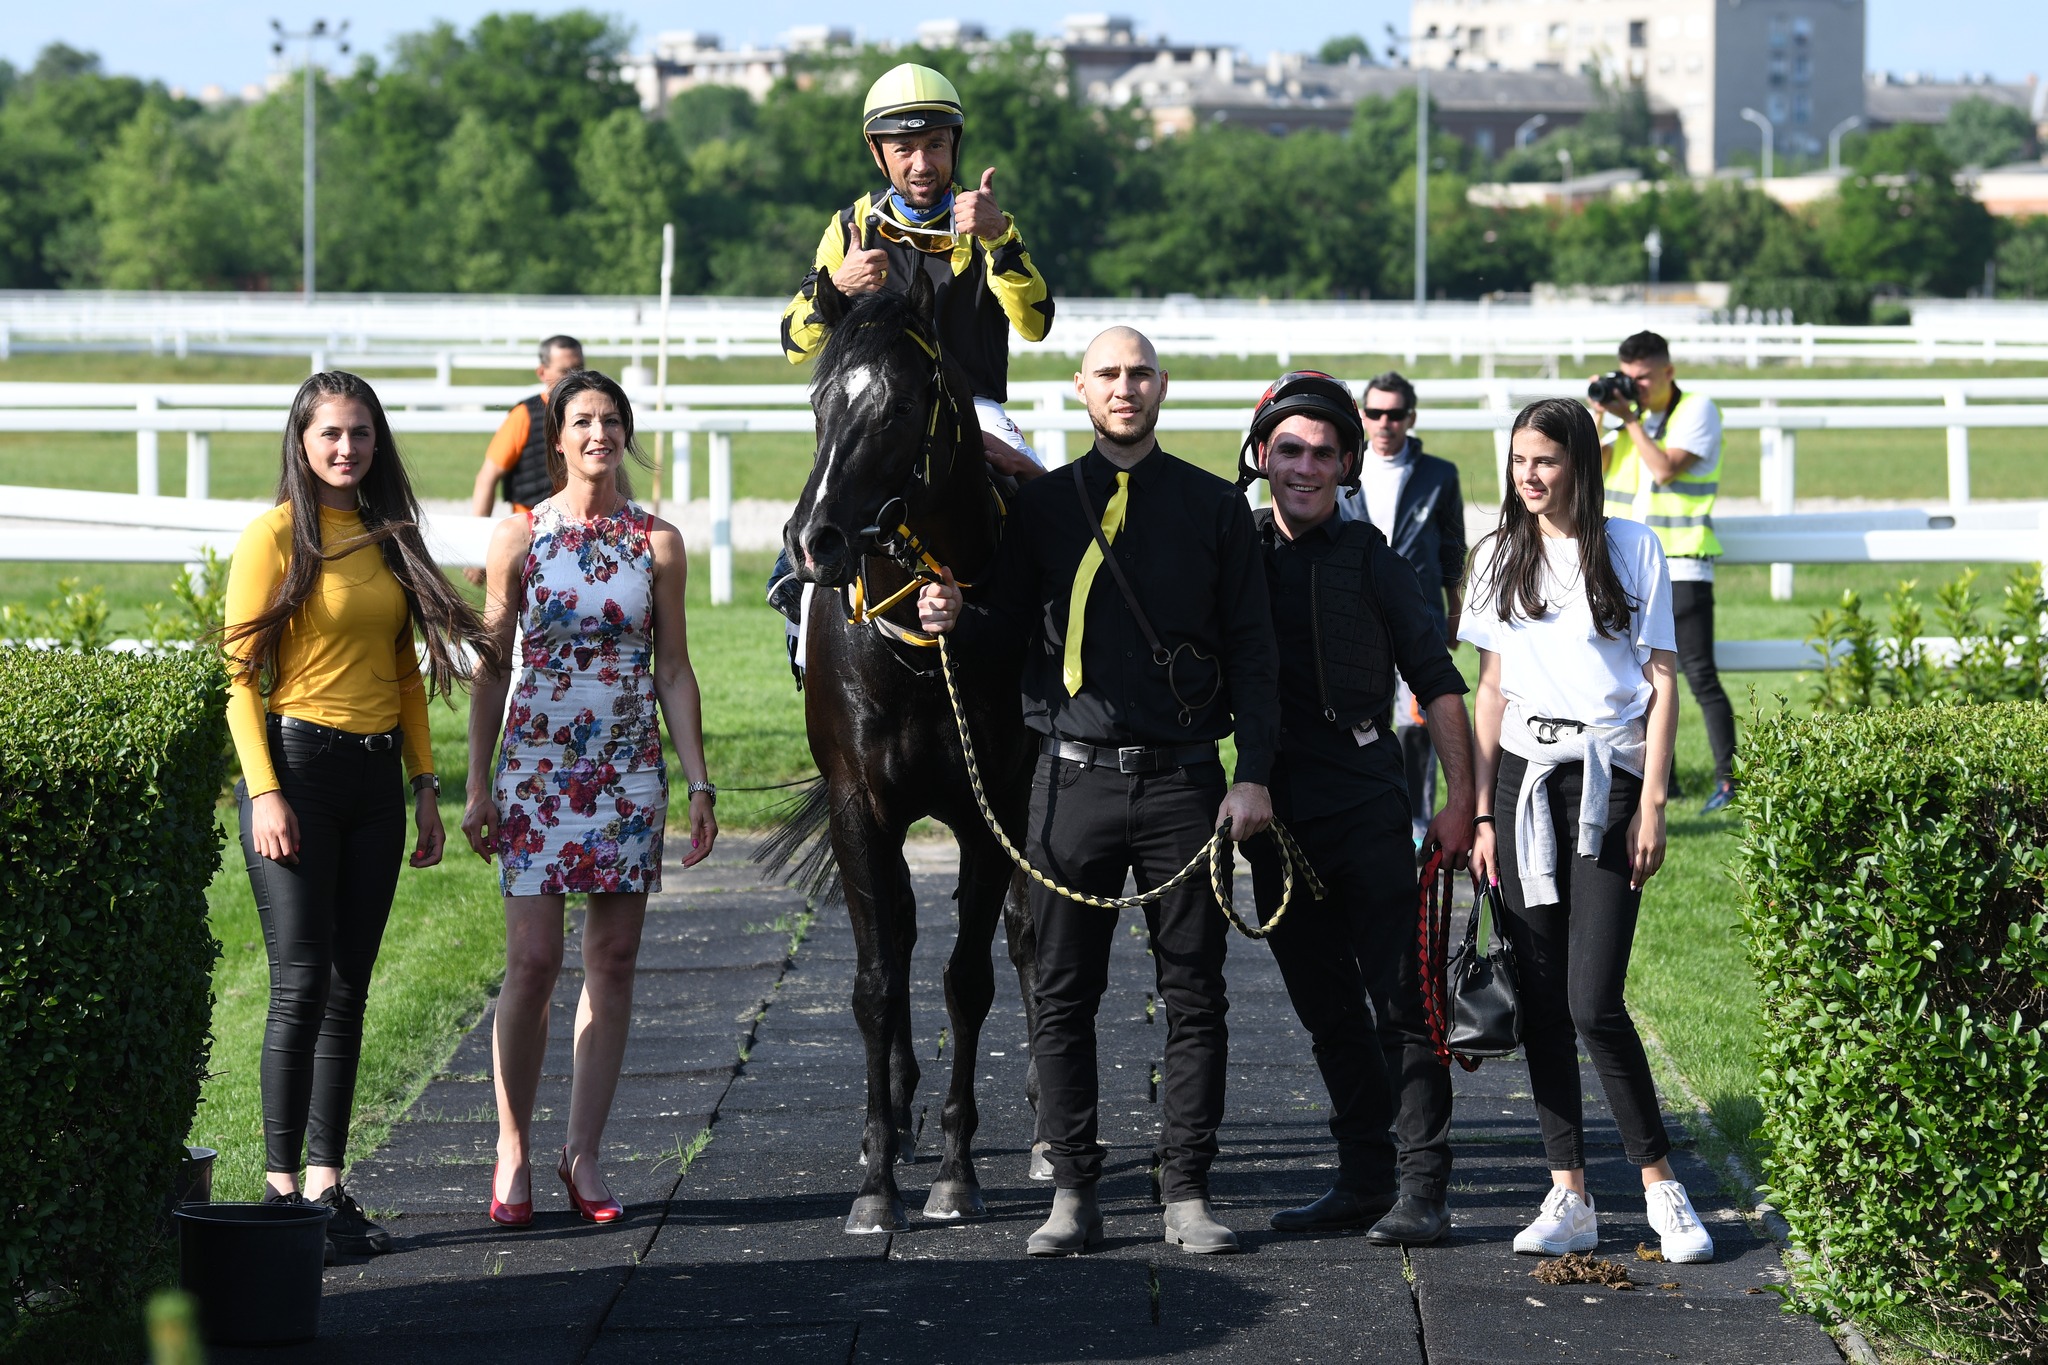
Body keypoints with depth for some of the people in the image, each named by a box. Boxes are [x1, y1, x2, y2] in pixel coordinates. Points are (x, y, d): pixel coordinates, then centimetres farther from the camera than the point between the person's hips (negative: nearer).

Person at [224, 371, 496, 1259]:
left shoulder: (388, 538, 13)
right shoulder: (276, 537, -6)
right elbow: (240, 672, -8)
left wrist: (424, 786, 14)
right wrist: (265, 793, -16)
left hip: (374, 776, 6)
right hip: (297, 762, -6)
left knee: (348, 990, 5)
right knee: (301, 986, -9)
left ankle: (327, 1184, 8)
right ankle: (281, 1187, -4)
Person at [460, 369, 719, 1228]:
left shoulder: (658, 543, 5)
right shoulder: (519, 538, 0)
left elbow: (673, 670, 8)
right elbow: (490, 669, 3)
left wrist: (698, 781, 2)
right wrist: (478, 787, -1)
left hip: (631, 771, 2)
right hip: (538, 765, -2)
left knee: (614, 961, 3)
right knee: (532, 961, -8)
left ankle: (584, 1153, 10)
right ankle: (513, 1150, 4)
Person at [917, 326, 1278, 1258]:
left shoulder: (1214, 509, 6)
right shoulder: (1042, 507, 7)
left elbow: (1251, 650, 5)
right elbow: (1008, 635, 8)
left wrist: (1252, 775, -3)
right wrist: (955, 619, -14)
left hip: (1183, 780, 0)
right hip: (1074, 778, 0)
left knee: (1193, 996, 2)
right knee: (1064, 996, 2)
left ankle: (1186, 1192, 8)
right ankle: (1074, 1193, 8)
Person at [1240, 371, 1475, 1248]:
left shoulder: (1368, 561, 2)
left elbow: (1435, 681, 1)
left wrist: (1461, 800, -5)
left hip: (1366, 806, -4)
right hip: (1277, 815, 4)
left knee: (1399, 1003, -6)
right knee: (1329, 1011, 9)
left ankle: (1423, 1191, -5)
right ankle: (1364, 1181, 16)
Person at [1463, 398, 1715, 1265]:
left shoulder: (1631, 549, 1)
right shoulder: (1500, 559, 11)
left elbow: (1663, 682, 1)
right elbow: (1490, 689, 13)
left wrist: (1651, 807, -6)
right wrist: (1482, 813, 6)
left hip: (1607, 782, -4)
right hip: (1523, 779, 4)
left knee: (1593, 1003, -12)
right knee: (1541, 1003, 1)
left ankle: (1660, 1185, 2)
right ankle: (1569, 1199, 6)